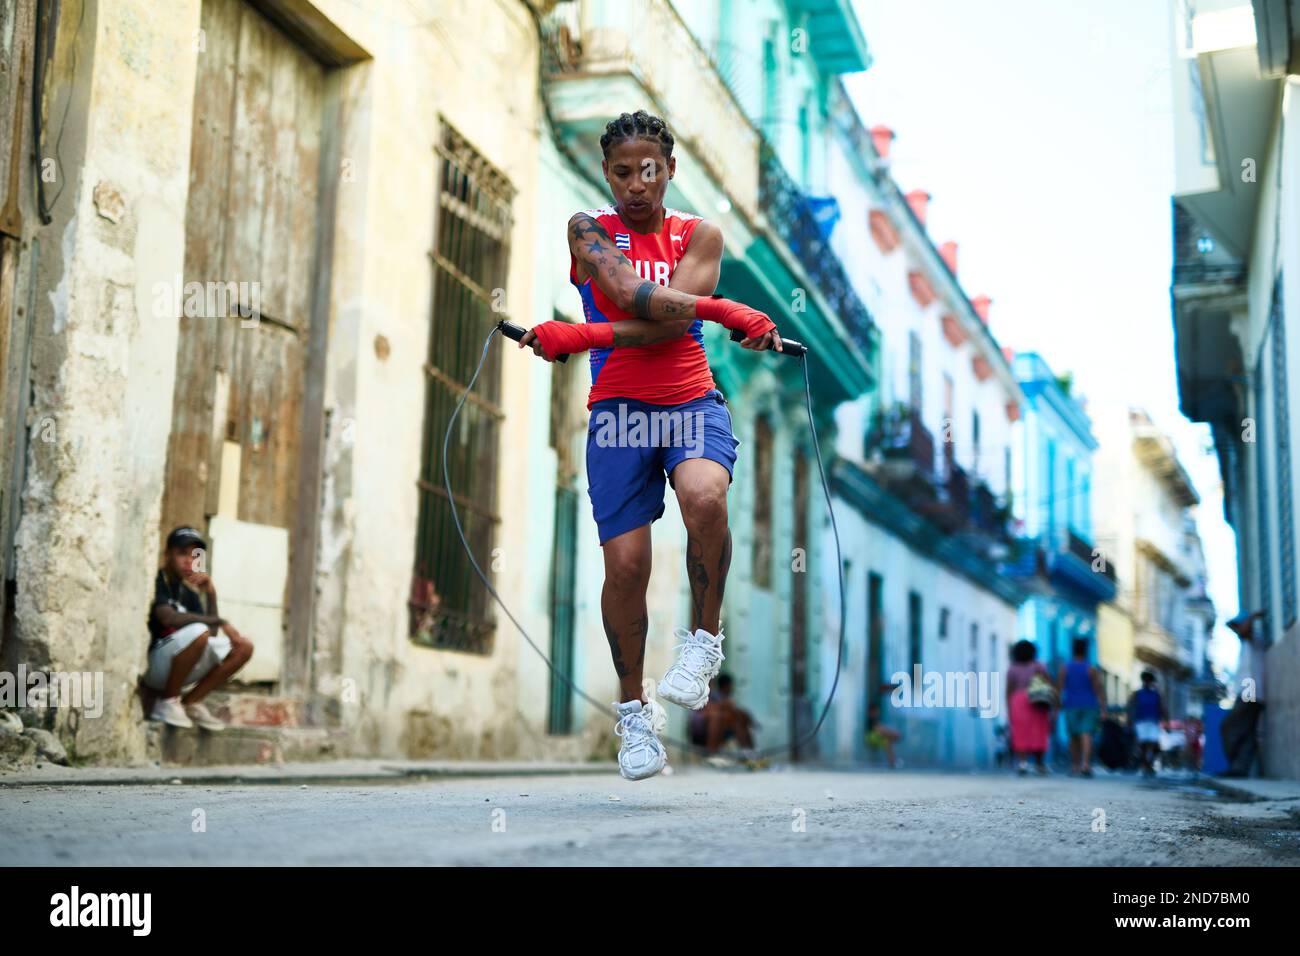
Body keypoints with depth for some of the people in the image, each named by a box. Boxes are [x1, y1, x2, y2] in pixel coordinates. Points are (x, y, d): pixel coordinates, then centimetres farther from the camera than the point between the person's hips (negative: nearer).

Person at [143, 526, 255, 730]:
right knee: (197, 632, -33)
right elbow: (168, 618, -27)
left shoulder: (189, 592, 14)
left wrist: (211, 594, -4)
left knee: (243, 647, 1)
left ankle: (191, 702, 3)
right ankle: (167, 702, -15)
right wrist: (220, 621, -25)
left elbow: (212, 635, 6)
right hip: (152, 666, -8)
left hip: (179, 670, 8)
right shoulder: (157, 582, -8)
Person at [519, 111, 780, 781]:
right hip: (619, 409, 0)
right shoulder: (589, 229, 6)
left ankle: (704, 638, -6)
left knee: (703, 498, -32)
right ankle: (634, 708, 15)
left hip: (692, 403, 0)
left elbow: (669, 322, -8)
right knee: (625, 564, -6)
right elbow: (634, 296, -13)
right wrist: (729, 313, -16)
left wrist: (583, 337, -16)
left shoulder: (700, 236, 8)